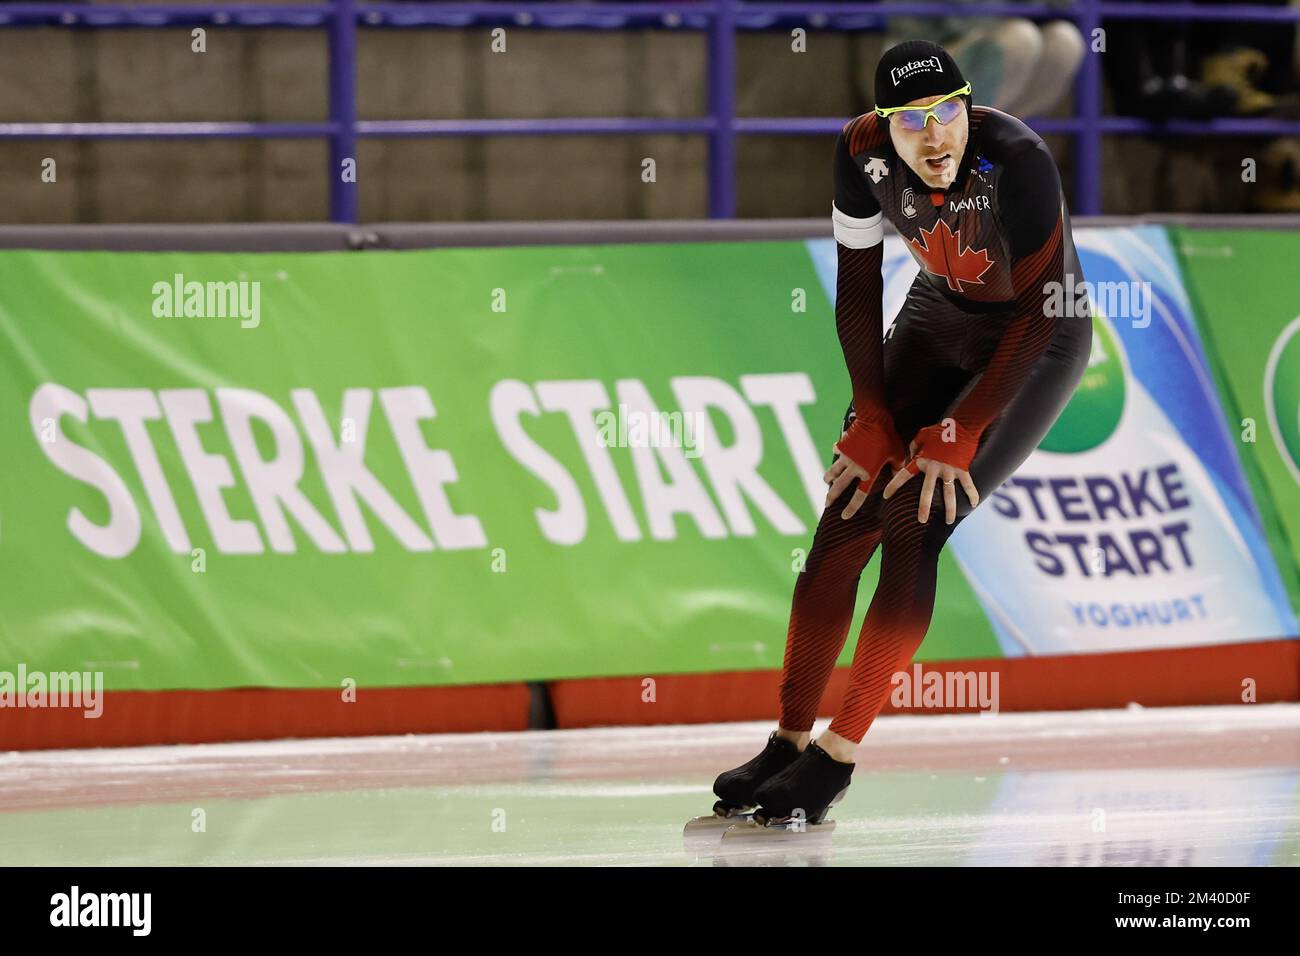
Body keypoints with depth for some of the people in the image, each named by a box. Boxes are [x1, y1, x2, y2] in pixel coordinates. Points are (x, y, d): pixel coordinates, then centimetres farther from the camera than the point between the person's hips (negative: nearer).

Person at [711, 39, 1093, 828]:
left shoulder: (1017, 160, -33)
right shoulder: (864, 151, -19)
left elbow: (1040, 315, -25)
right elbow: (857, 291, -4)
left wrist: (955, 437, -22)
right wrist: (872, 421, -10)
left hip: (1040, 340, -5)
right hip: (939, 318, 5)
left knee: (916, 529, -18)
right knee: (850, 510, -8)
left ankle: (835, 758, -14)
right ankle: (789, 743, 1)